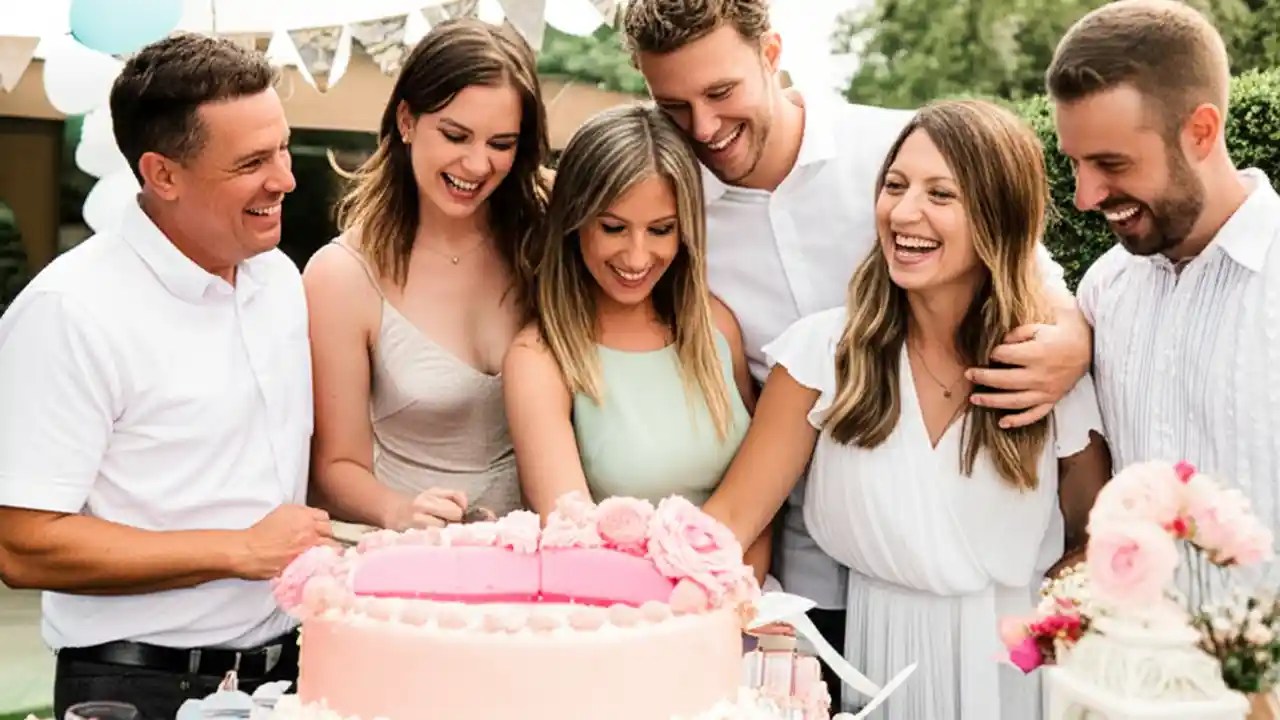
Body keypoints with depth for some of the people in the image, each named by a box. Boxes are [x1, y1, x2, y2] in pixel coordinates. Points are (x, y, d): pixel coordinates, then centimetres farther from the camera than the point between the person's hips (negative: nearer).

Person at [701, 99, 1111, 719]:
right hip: (880, 652, 1)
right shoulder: (824, 349, -11)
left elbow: (1095, 538, 3)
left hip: (1017, 660, 0)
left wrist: (1047, 605, -14)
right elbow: (732, 515, -13)